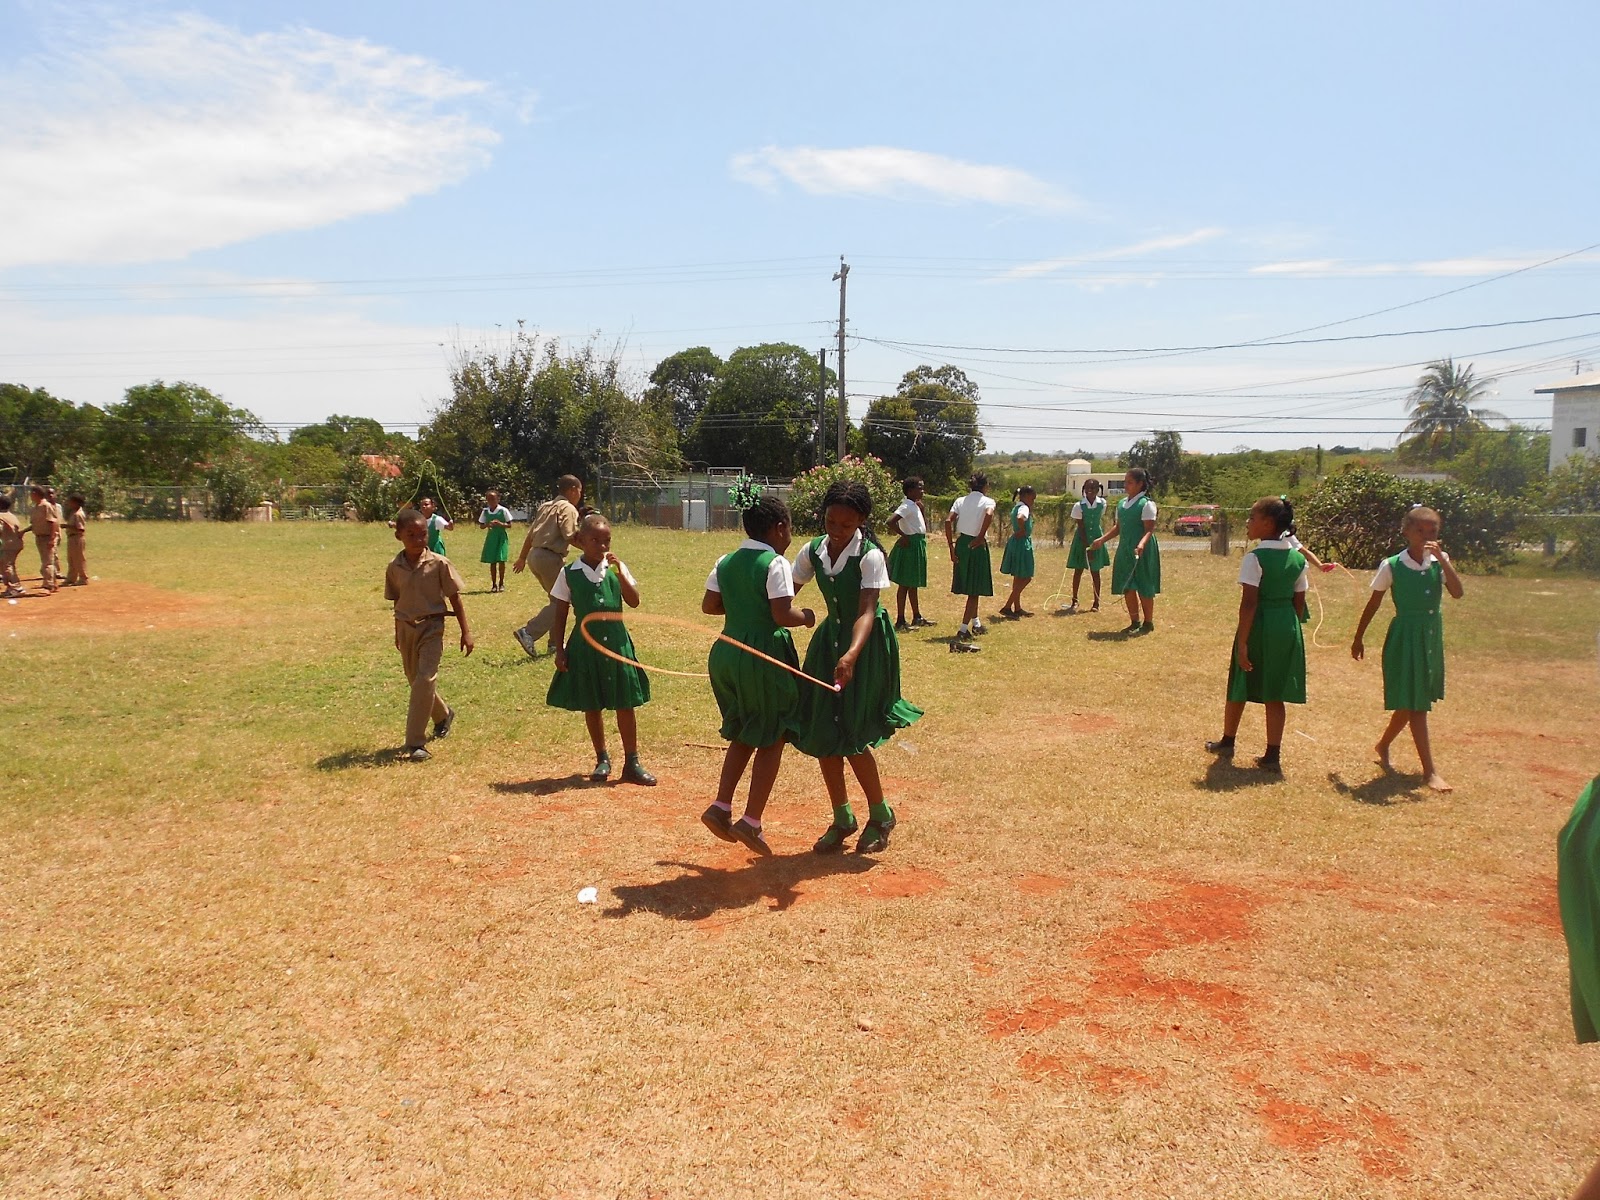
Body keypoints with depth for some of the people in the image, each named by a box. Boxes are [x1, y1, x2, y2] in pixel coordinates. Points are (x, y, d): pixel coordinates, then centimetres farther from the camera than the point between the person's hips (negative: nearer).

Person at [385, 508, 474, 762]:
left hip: (431, 627, -4)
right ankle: (443, 715, 44)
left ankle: (415, 743, -11)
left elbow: (455, 598, -5)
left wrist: (466, 631, -5)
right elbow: (396, 602, 11)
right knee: (416, 682, 15)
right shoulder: (395, 568, -1)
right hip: (406, 628, 4)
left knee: (425, 680, -15)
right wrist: (398, 633, 18)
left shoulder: (439, 564, -9)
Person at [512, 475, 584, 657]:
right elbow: (571, 537, -20)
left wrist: (522, 558, 27)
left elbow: (531, 534, 20)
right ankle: (529, 633, -16)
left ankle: (555, 641, 21)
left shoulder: (546, 506, 18)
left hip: (534, 555, 9)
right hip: (550, 558, -9)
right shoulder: (568, 508, -7)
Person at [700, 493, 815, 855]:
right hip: (764, 654, -7)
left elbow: (708, 606, 9)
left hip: (726, 652, 7)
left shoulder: (725, 562, 7)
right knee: (772, 739, 7)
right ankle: (751, 821, 5)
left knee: (743, 735, 22)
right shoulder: (775, 564, -13)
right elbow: (783, 615, -20)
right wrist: (807, 617, -1)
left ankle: (720, 807, 15)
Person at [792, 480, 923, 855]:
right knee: (820, 734, 5)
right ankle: (842, 819, 22)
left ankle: (880, 815, 17)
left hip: (866, 646, -6)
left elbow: (867, 611, -31)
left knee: (850, 735, -7)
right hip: (829, 640, 6)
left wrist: (851, 655, -47)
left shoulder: (870, 556, -21)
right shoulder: (813, 551, -4)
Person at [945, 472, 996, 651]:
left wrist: (951, 546, -3)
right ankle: (962, 633, -11)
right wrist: (981, 536, -16)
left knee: (969, 587, 23)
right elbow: (989, 515, -27)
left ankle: (976, 623, 41)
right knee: (975, 591, -1)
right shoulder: (987, 501, -4)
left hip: (961, 544, 5)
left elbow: (948, 521, -5)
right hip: (977, 546, -5)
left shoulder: (961, 501, 8)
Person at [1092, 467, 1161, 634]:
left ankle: (1148, 623, 13)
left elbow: (1149, 529, -17)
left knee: (1144, 588, 1)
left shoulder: (1146, 504, -10)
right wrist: (1102, 539, 12)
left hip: (1142, 552, -7)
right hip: (1125, 550, 7)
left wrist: (1142, 544, -33)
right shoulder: (1121, 503, 12)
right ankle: (1135, 622, 19)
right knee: (1127, 587, 8)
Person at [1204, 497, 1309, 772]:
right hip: (1287, 626, 5)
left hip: (1259, 625, -5)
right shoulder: (1298, 558, 4)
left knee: (1240, 687, 14)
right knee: (1275, 694, 11)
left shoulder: (1255, 558, -15)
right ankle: (1272, 756, 11)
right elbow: (1299, 602, 7)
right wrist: (1290, 630, 18)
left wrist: (1242, 642, -16)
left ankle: (1227, 742, 31)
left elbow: (1249, 603, -18)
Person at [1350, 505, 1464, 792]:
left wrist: (1442, 558, -23)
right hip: (1405, 636, -5)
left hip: (1432, 636, 5)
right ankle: (1430, 770, -1)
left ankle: (1383, 745, 39)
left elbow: (1458, 593, -15)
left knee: (1412, 702, 16)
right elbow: (1373, 604, 0)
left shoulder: (1439, 562, 0)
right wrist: (1358, 639, 5)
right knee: (1414, 703, -4)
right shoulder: (1391, 566, -9)